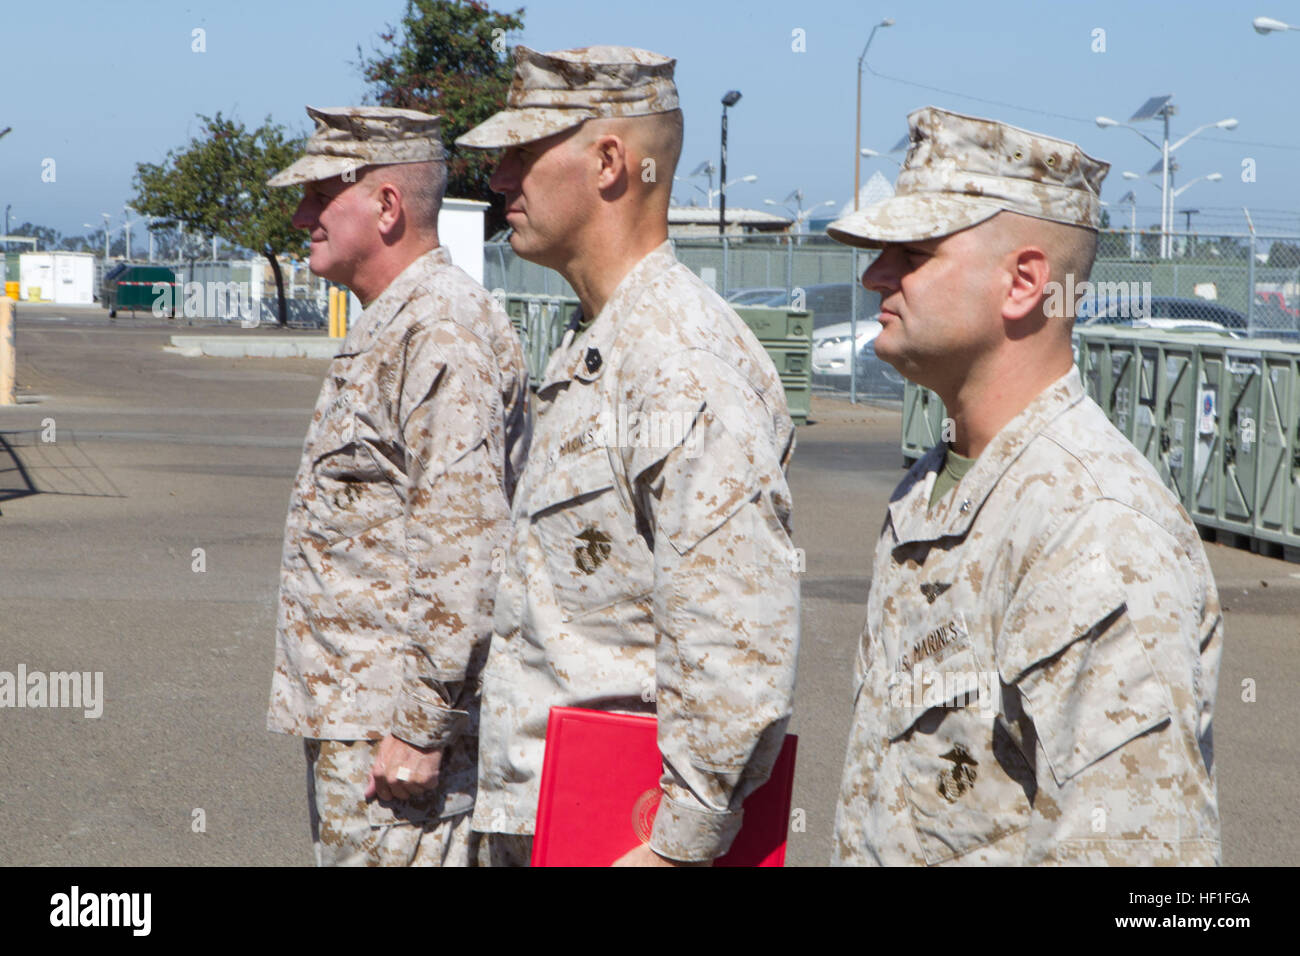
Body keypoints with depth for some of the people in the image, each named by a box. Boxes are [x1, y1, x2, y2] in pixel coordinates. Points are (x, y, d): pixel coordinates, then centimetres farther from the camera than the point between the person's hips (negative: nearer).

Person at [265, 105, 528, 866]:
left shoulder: (443, 332, -17)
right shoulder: (389, 327, 17)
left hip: (395, 721, -11)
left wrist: (420, 727, -24)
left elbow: (463, 546, -23)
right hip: (350, 715, 11)